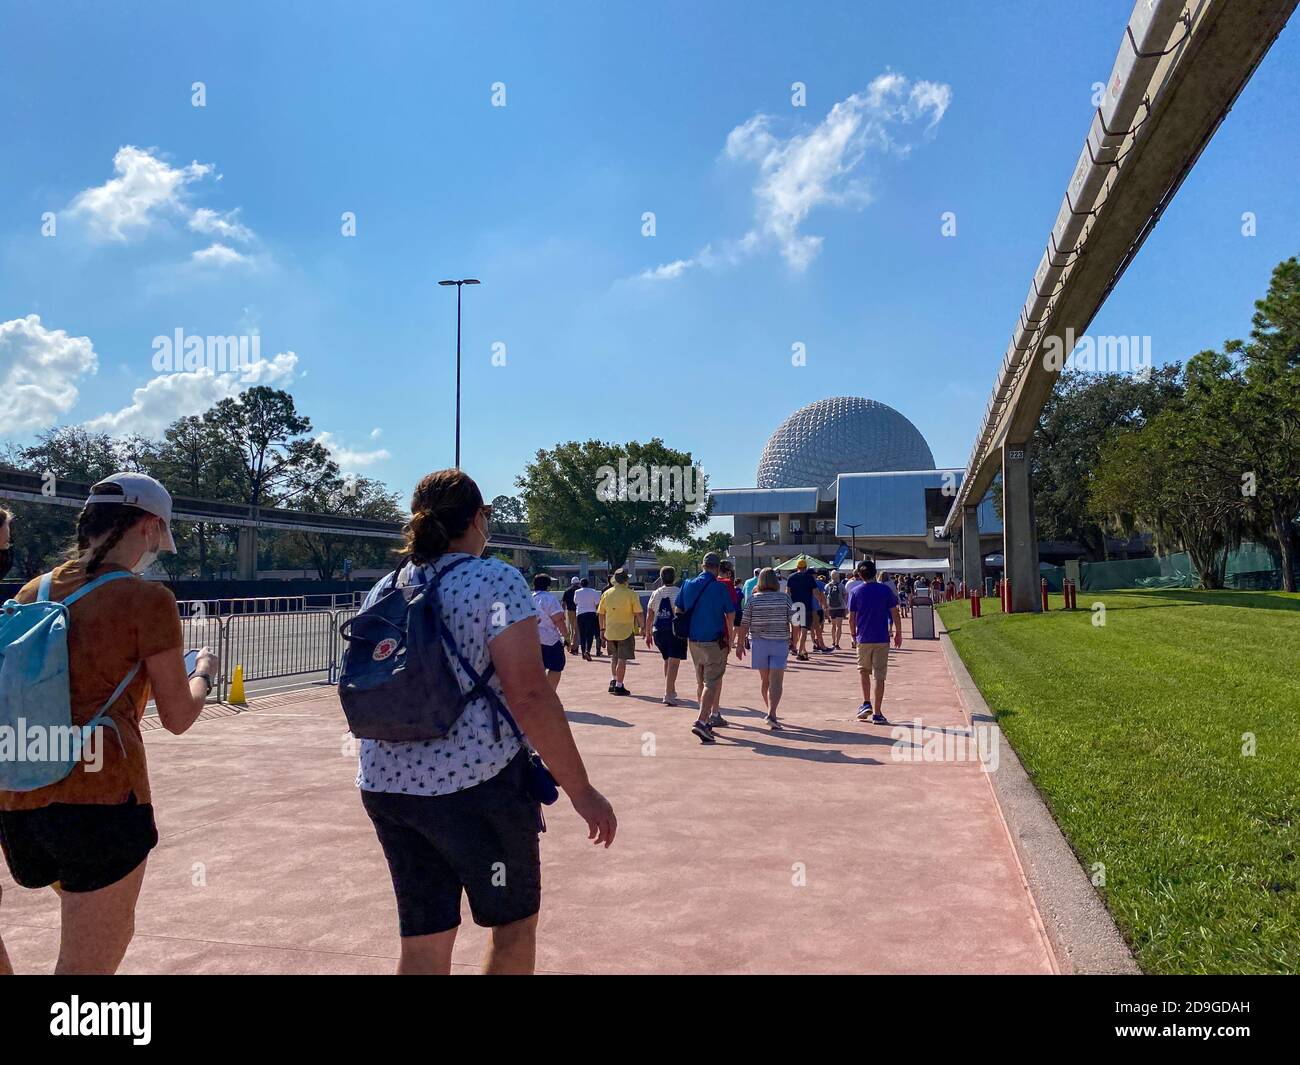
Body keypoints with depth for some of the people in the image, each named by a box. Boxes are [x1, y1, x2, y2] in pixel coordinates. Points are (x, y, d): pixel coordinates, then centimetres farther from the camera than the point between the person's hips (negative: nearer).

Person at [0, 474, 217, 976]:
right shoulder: (147, 599, -8)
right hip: (100, 799, -7)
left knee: (114, 933, 27)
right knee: (87, 964, 5)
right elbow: (177, 717, -3)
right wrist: (203, 670, 17)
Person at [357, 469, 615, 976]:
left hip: (384, 784, 6)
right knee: (514, 919, 15)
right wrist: (581, 792, -13)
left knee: (424, 942, 14)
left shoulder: (383, 590, 10)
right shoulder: (496, 580, -9)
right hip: (475, 782, -6)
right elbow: (529, 695, -18)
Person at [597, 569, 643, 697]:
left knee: (614, 657, 23)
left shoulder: (606, 593, 2)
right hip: (626, 631, -4)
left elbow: (601, 613, 7)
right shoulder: (631, 594, -10)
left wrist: (602, 629, 15)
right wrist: (641, 626, 2)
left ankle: (613, 681, 15)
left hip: (610, 632, 4)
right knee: (622, 659, 2)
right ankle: (618, 686, 3)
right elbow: (638, 613, -11)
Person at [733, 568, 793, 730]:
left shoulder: (753, 599, -3)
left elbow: (744, 624, -5)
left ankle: (770, 712, 27)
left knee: (764, 680, 16)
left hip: (759, 642, 1)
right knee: (776, 681, -5)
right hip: (780, 643, -1)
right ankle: (772, 714, -20)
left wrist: (740, 644, 2)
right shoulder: (785, 598, -3)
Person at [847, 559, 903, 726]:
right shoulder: (885, 590, -2)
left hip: (863, 638, 1)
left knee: (864, 670, 21)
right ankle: (877, 713, 2)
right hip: (882, 638, 0)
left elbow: (851, 618, 1)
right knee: (879, 675, 2)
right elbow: (895, 613, 0)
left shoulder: (856, 592, -2)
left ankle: (866, 704, 11)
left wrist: (854, 634, 17)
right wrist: (898, 633, 11)